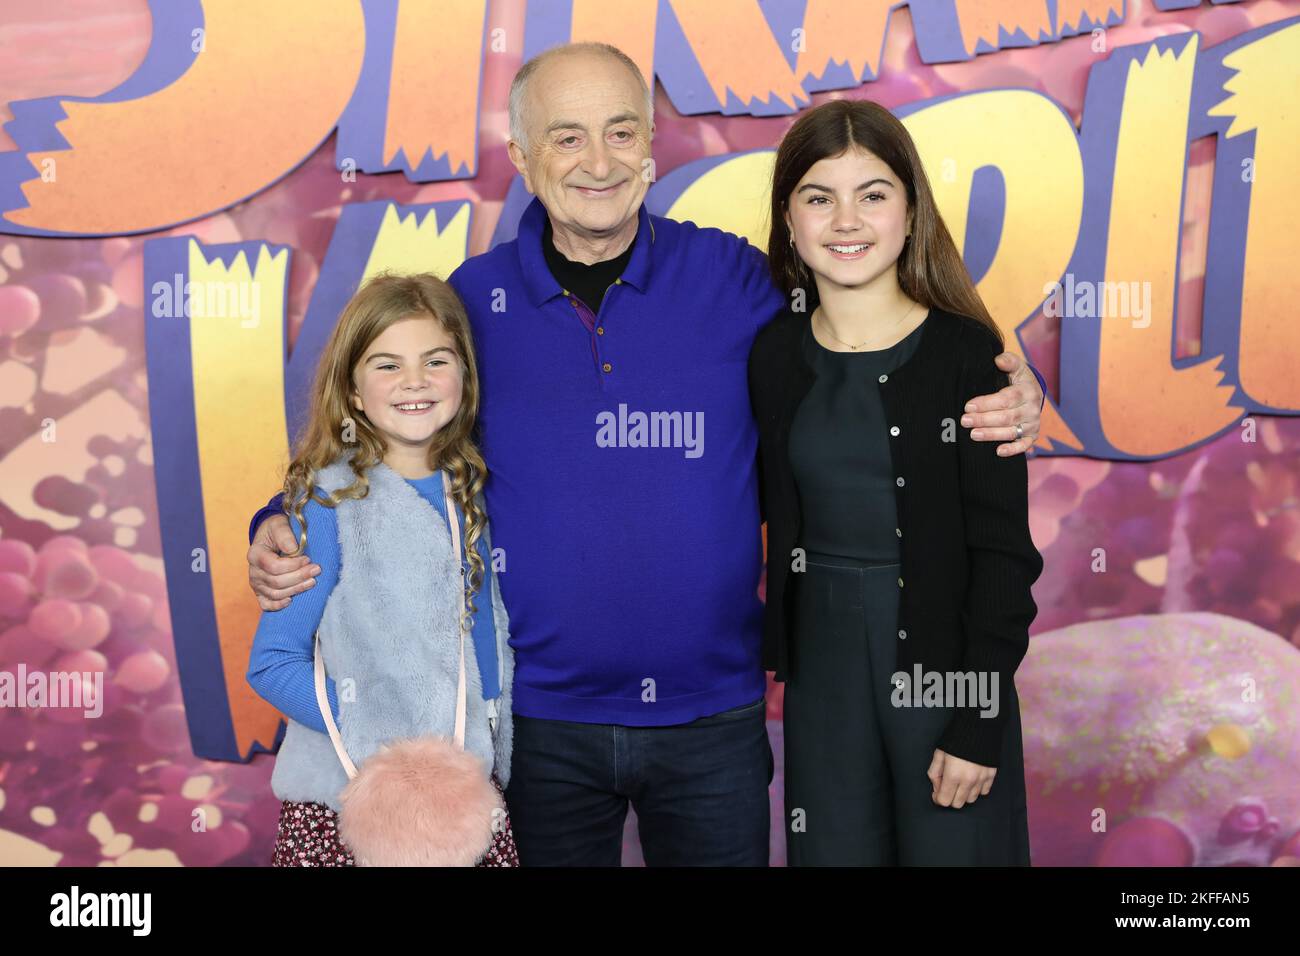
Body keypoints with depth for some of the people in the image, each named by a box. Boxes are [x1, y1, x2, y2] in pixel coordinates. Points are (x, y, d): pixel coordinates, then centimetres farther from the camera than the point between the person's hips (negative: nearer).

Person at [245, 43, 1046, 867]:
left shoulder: (734, 279, -4)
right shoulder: (471, 302, -3)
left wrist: (1005, 401, -14)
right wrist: (283, 530, -9)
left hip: (713, 715, 0)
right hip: (537, 719, 0)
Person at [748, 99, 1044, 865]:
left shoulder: (967, 353, -9)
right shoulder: (774, 357, 2)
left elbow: (1005, 552, -9)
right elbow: (776, 518, 9)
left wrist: (979, 723, -12)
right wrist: (779, 653, -1)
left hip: (943, 668, -3)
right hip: (823, 667, 3)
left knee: (950, 848, 9)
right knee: (834, 852, 15)